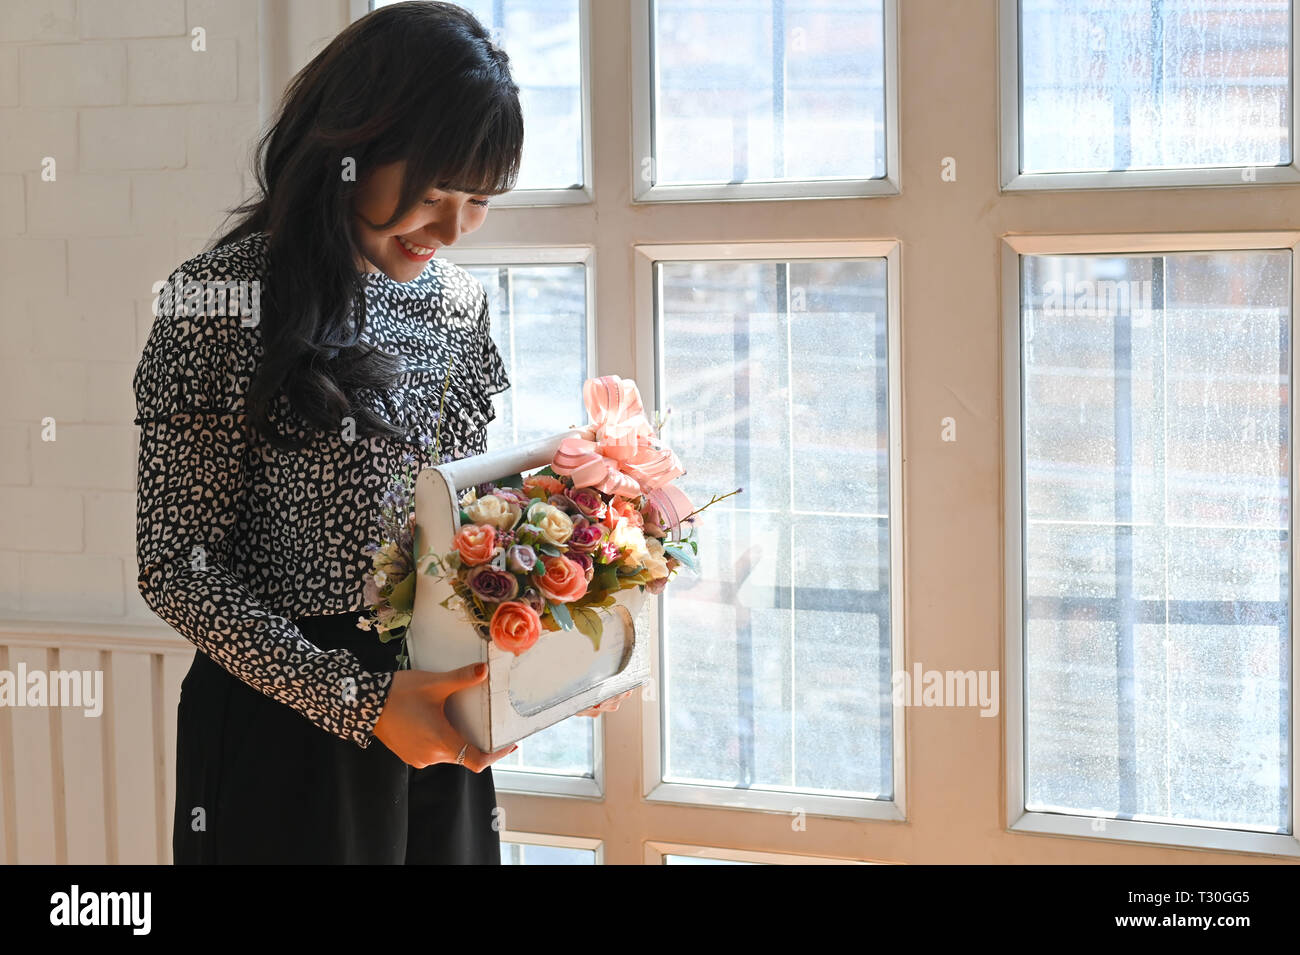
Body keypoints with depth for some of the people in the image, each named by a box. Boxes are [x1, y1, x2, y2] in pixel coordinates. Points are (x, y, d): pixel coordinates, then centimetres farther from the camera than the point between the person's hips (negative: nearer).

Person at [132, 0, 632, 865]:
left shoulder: (459, 299, 4)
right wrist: (359, 702, -21)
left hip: (439, 732, 6)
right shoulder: (224, 301, -14)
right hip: (288, 730, -6)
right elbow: (180, 568, -14)